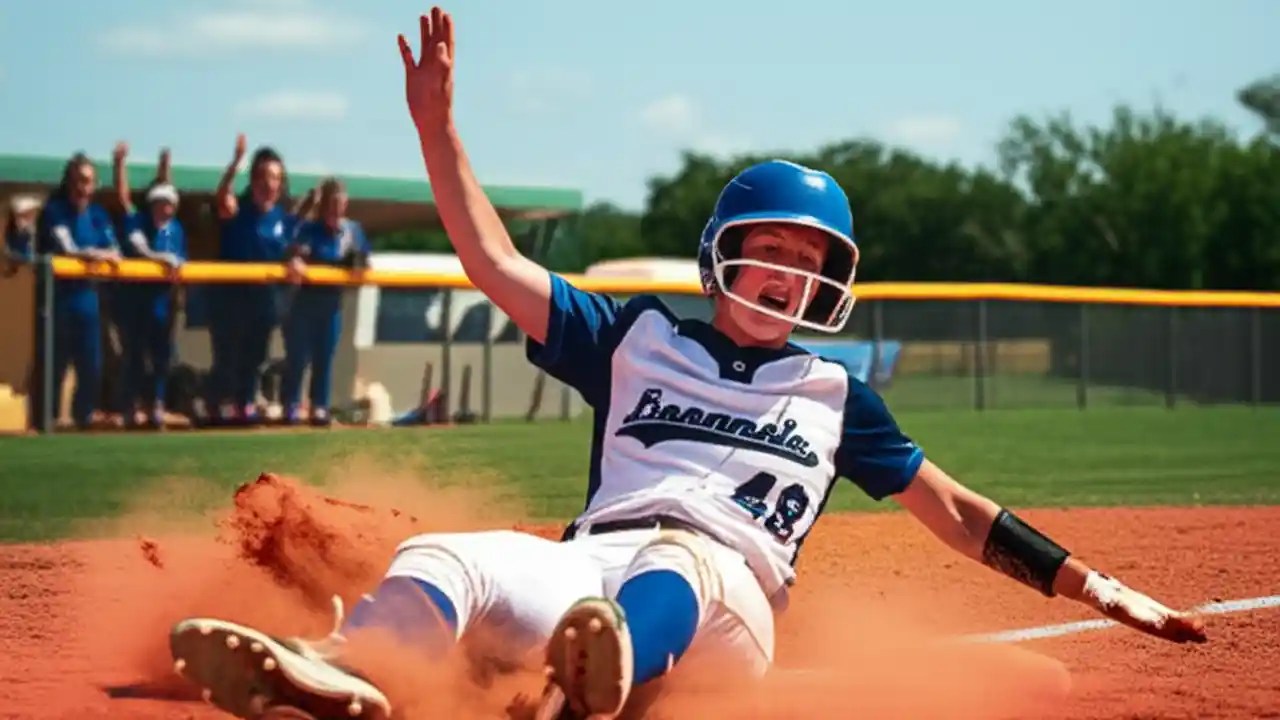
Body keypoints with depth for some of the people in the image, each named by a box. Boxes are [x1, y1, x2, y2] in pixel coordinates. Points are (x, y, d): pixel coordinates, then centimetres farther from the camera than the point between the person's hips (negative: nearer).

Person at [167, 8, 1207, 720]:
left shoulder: (835, 394, 27)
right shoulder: (638, 335, 27)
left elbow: (952, 509, 27)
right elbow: (499, 267, 21)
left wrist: (1092, 586, 18)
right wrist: (438, 125, 15)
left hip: (727, 606, -2)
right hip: (591, 568, 2)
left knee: (681, 560, -40)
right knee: (444, 555, -30)